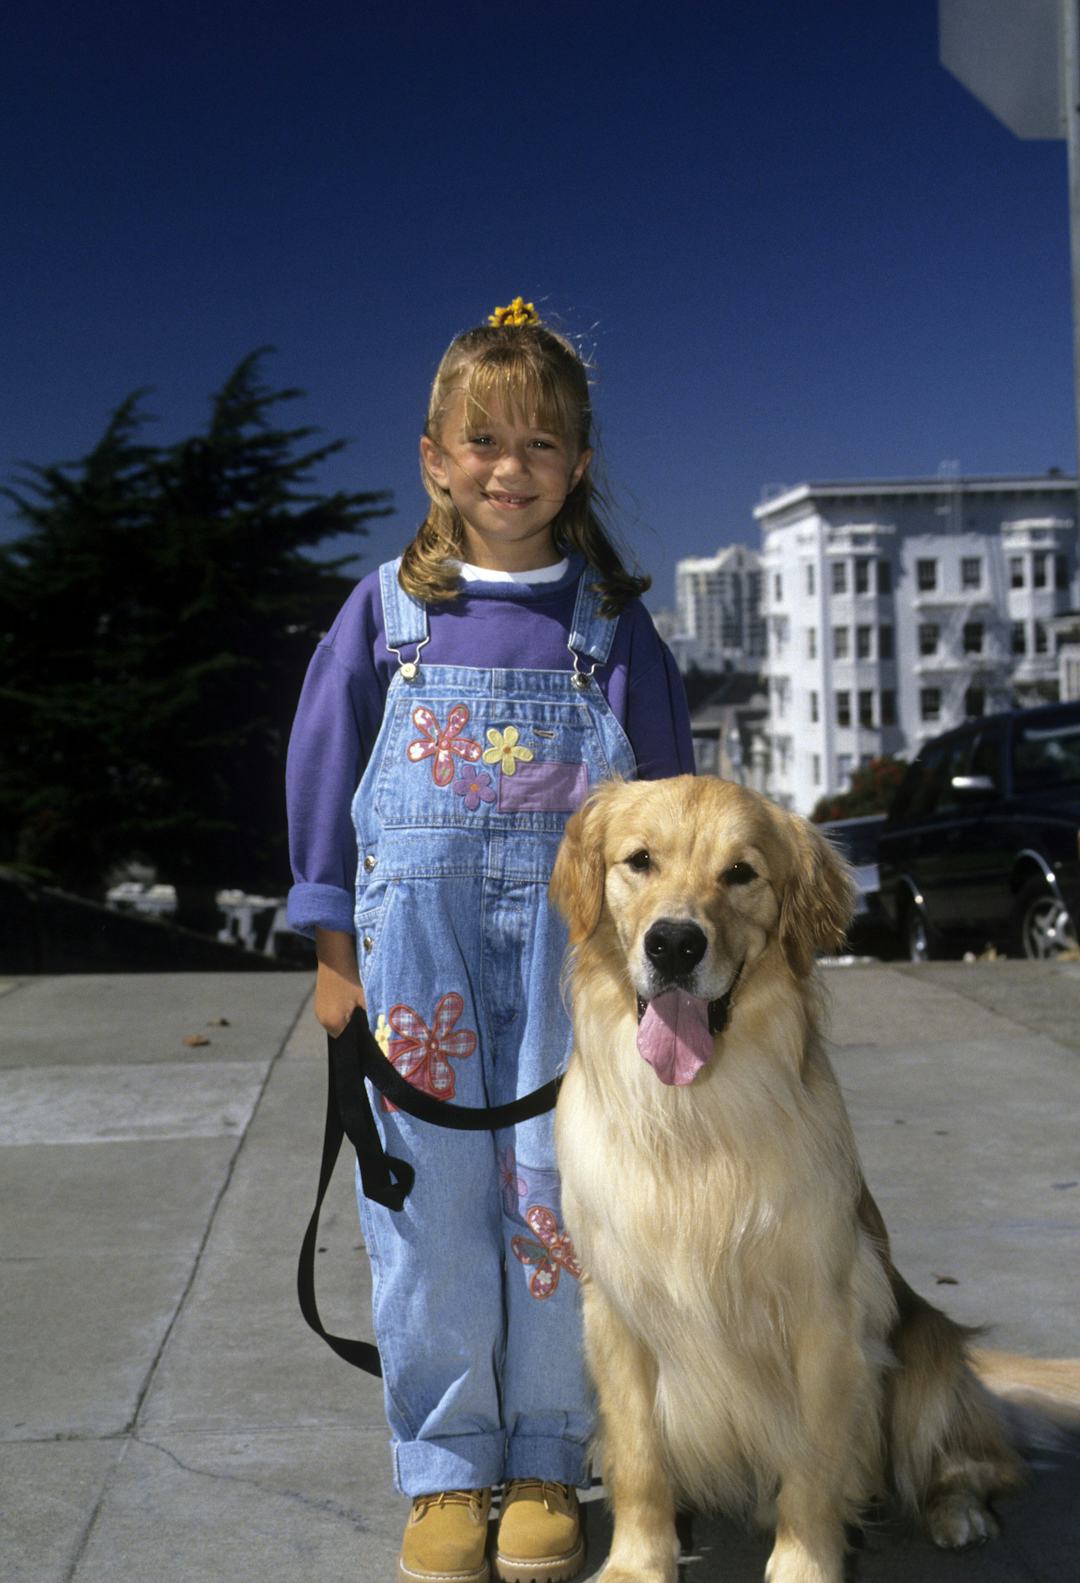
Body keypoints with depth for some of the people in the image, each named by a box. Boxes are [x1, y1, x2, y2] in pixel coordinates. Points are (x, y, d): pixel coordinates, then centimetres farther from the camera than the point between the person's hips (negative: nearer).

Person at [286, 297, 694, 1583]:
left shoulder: (608, 618, 7)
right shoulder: (387, 608, 7)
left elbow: (663, 784, 9)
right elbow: (323, 767, 8)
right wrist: (334, 945, 5)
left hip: (576, 927, 0)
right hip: (419, 923, 0)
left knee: (558, 1195, 3)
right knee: (431, 1198, 4)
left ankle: (546, 1465, 19)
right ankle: (444, 1470, 18)